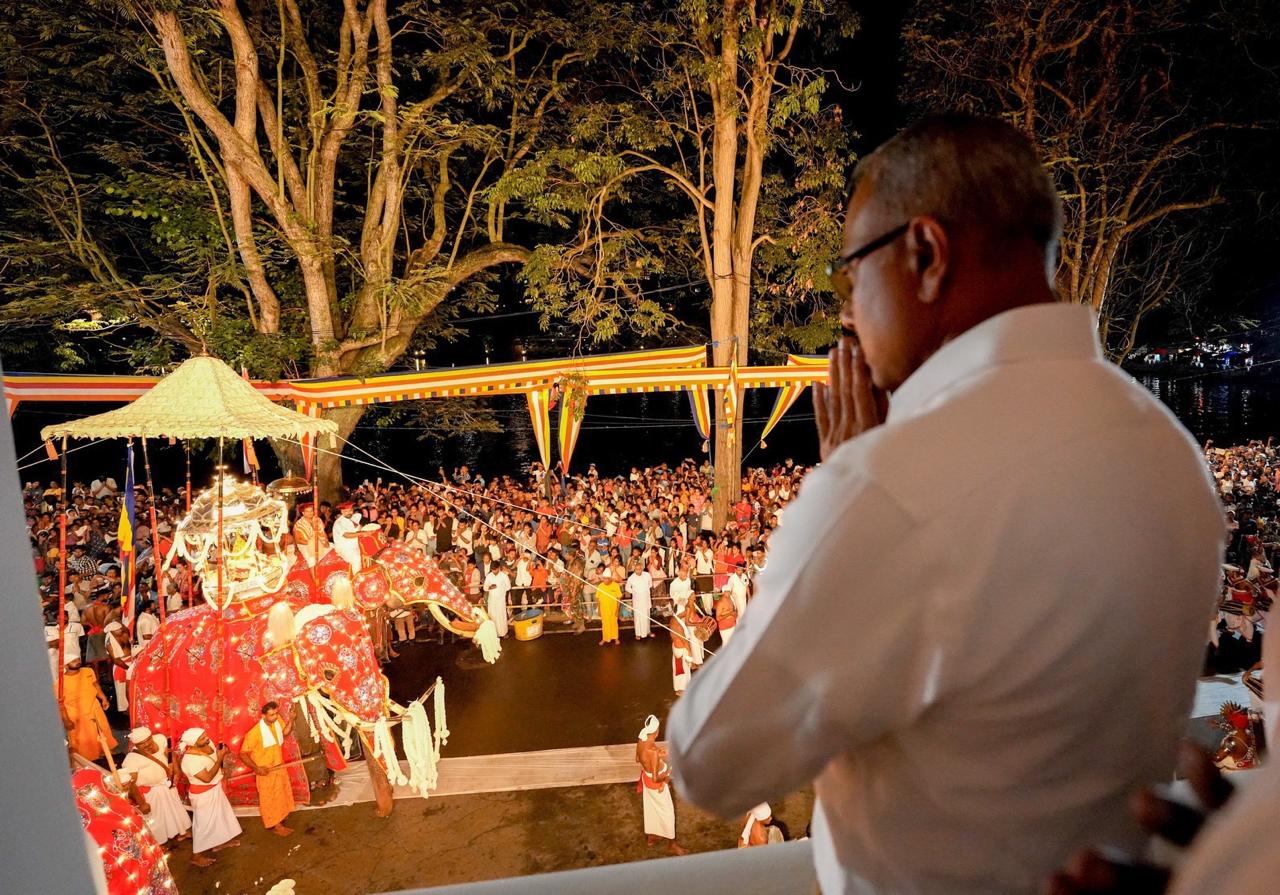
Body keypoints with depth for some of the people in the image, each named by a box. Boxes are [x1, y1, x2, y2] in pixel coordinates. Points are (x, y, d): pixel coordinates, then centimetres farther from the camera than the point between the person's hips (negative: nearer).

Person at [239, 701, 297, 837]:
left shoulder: (277, 720, -15)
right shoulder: (255, 733, -32)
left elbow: (285, 732, 4)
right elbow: (243, 754, -22)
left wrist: (291, 720, -12)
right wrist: (257, 768, -25)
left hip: (279, 766, 6)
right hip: (265, 771, -6)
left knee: (282, 792, 25)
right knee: (269, 798, 13)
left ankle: (281, 815, 49)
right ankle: (275, 825, 31)